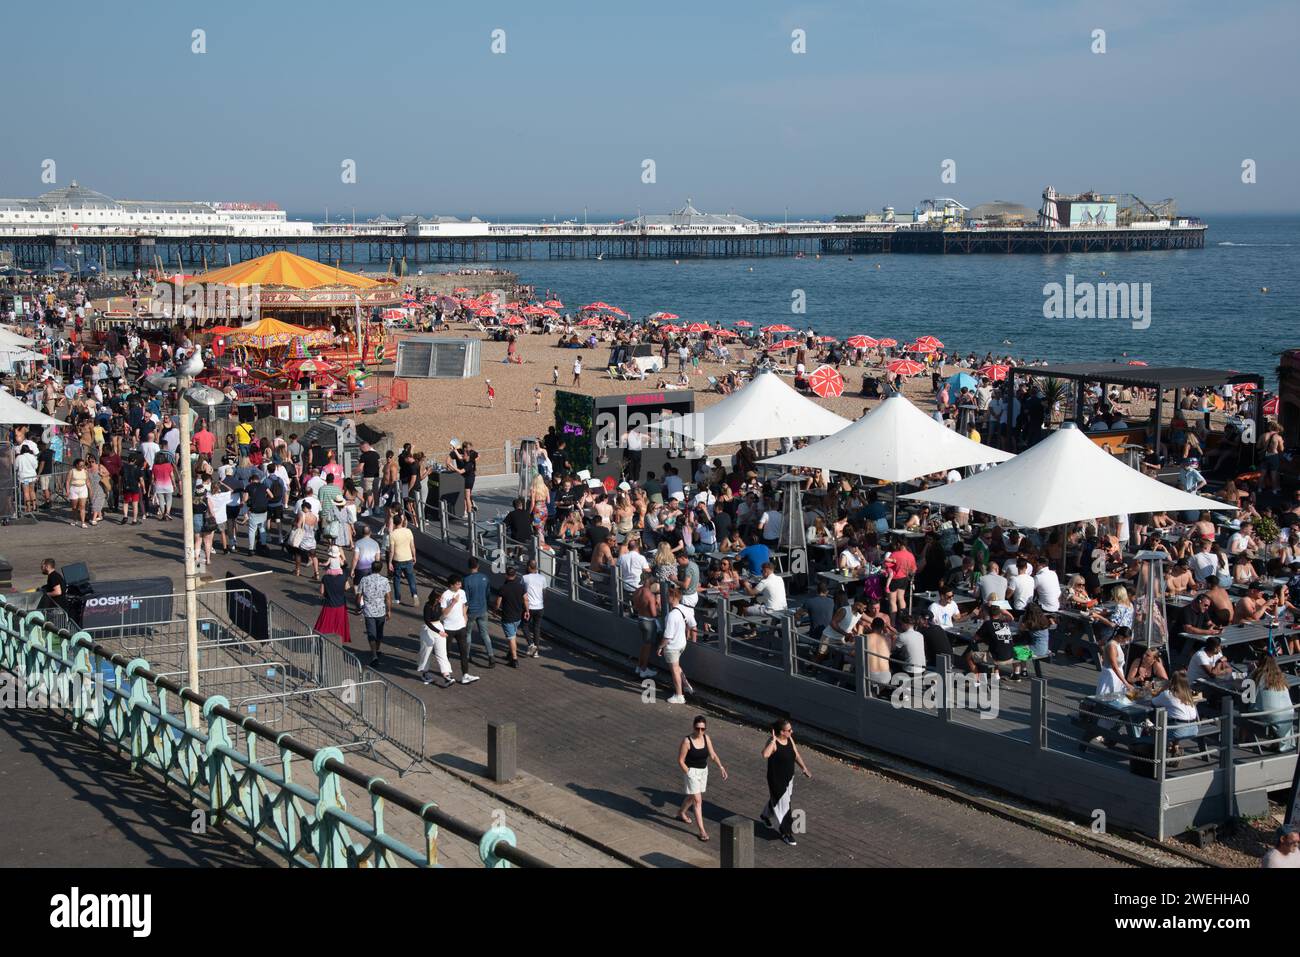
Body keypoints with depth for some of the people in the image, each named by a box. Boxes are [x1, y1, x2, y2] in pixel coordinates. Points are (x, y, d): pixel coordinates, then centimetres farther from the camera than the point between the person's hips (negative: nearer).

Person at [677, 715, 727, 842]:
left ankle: (681, 812, 53)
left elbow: (713, 755, 0)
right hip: (691, 771, -6)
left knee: (693, 796, 24)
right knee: (697, 800, -8)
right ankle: (702, 830, -4)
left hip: (704, 771, 6)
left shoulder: (706, 738, -5)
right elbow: (680, 761, -14)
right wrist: (688, 774, -16)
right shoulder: (687, 741, -21)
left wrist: (721, 767, -14)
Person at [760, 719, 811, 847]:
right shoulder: (773, 743, -26)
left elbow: (796, 755, 10)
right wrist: (773, 741, -41)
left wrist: (804, 769, 14)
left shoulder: (790, 739, -3)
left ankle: (766, 816, 55)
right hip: (777, 780, -8)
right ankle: (786, 833, 13)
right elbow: (765, 755, -46)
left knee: (776, 799, 28)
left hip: (788, 778, 8)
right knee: (784, 806, -1)